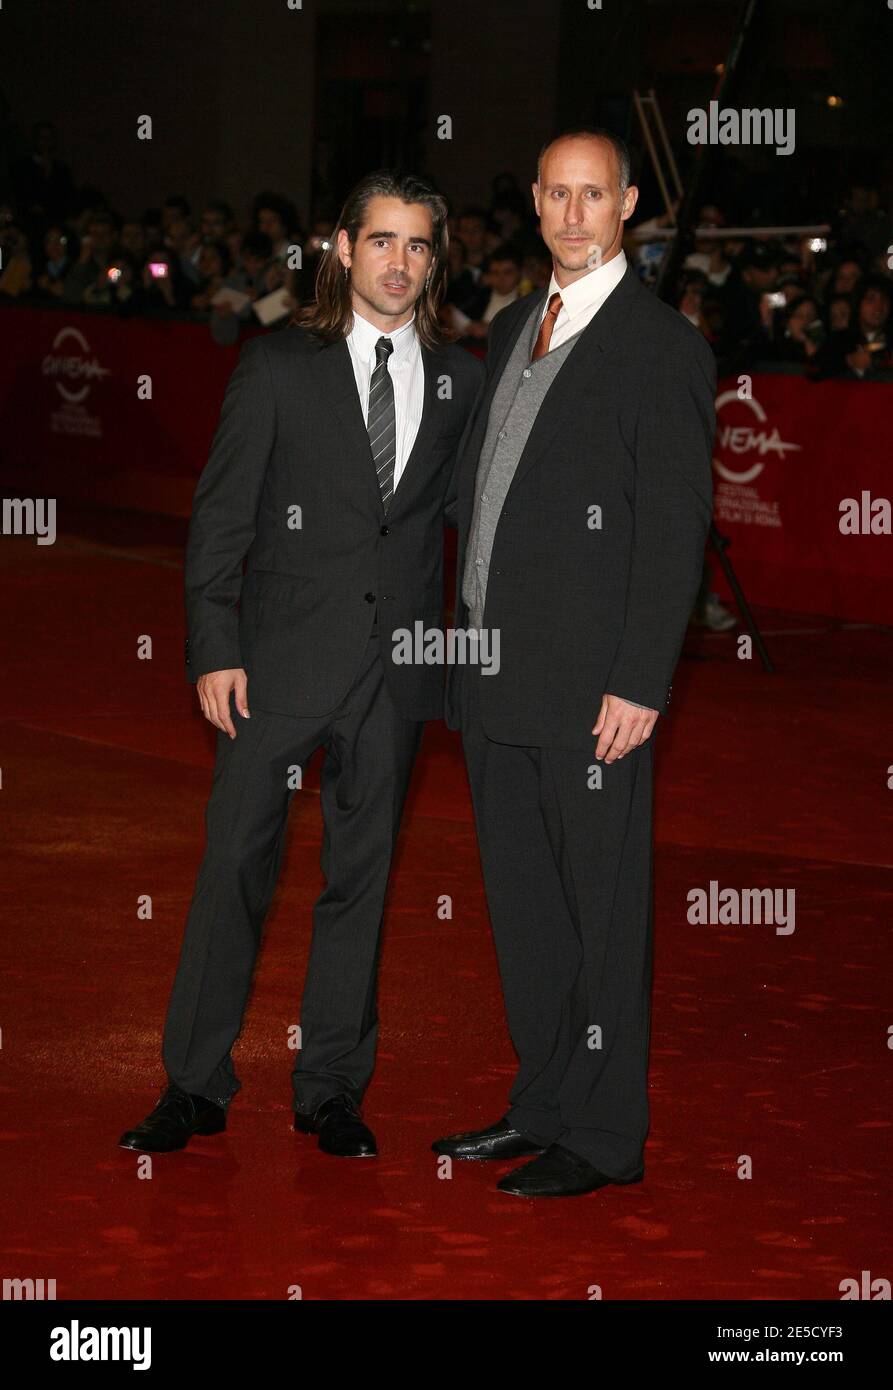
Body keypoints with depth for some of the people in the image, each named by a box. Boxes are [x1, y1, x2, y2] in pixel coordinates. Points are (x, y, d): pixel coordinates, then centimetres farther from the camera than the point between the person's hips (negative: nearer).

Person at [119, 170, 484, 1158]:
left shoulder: (461, 381, 9)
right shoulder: (277, 367, 2)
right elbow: (220, 515, 0)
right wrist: (214, 649, -8)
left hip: (396, 666, 2)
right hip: (282, 658, -2)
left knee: (362, 874, 8)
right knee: (235, 864, 0)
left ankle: (331, 1089, 18)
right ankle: (196, 1086, 10)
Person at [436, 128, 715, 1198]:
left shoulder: (662, 347, -8)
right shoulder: (513, 329, 16)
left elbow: (675, 529, -12)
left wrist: (639, 686, -17)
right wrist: (466, 637, 12)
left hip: (591, 685, -7)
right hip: (494, 672, 8)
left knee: (601, 907, 1)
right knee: (521, 902, 14)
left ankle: (605, 1136, 10)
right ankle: (544, 1104, 27)